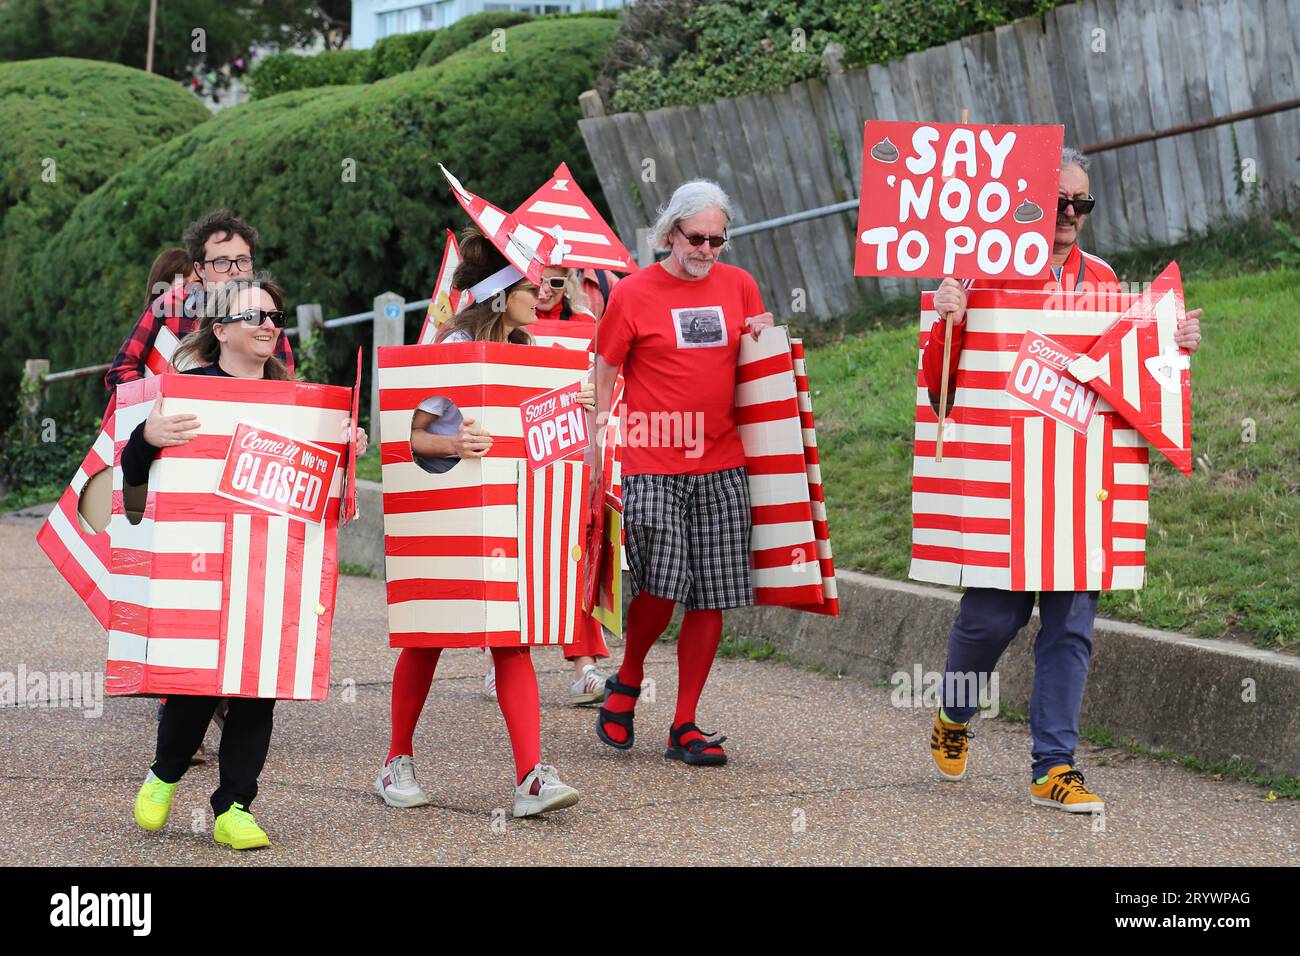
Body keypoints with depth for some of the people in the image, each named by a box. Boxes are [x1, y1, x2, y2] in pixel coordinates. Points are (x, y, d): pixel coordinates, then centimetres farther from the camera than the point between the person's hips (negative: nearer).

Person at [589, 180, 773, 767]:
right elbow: (604, 378, 3)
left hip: (722, 467, 4)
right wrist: (597, 458, -3)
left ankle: (684, 727, 12)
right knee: (661, 586, -14)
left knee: (711, 599, 2)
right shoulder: (633, 293, -1)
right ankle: (627, 682, 16)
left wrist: (763, 339, 0)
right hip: (652, 467, -4)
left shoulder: (738, 286, 10)